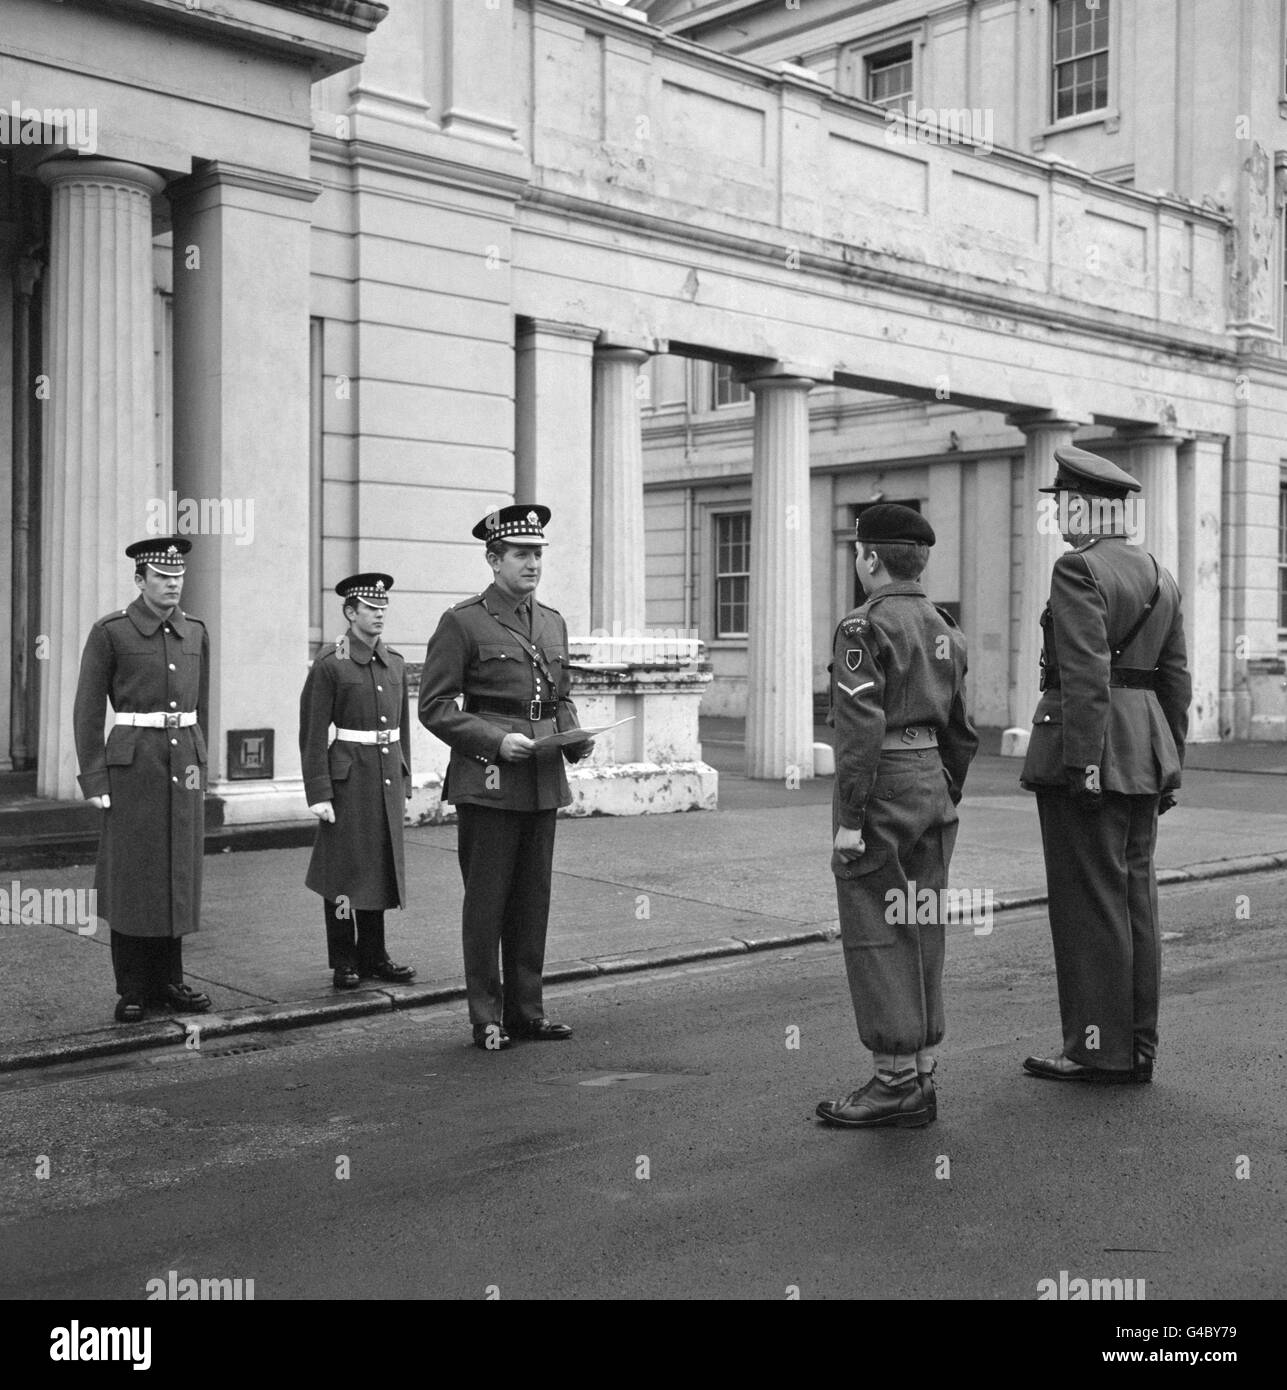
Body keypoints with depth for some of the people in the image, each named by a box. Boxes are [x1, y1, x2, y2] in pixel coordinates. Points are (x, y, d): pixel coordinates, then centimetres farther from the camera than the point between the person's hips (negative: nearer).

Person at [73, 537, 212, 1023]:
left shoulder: (195, 632, 9)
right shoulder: (109, 632, -5)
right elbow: (88, 710, -5)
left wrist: (199, 761, 11)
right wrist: (93, 779, -9)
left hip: (184, 763, 5)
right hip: (133, 763, -4)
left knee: (179, 875, 8)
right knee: (131, 877, 1)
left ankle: (168, 982, 19)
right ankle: (132, 990, 11)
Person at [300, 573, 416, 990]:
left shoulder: (394, 661, 10)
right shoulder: (329, 663, -8)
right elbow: (313, 733, -10)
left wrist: (404, 779, 14)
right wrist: (318, 794, -14)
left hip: (389, 774, 6)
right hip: (349, 777, -6)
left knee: (382, 867, 11)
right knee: (346, 869, 1)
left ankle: (373, 956, 21)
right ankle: (344, 962, 11)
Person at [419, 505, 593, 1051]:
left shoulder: (553, 622, 14)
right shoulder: (462, 622, -6)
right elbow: (435, 706, -7)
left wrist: (575, 737, 3)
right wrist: (495, 740, -17)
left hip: (545, 781, 6)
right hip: (487, 780, -6)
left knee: (533, 899, 11)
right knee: (486, 902, 1)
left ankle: (526, 1010, 21)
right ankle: (487, 1019, 11)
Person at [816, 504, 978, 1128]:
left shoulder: (864, 626, -12)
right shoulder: (944, 629, 13)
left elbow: (860, 729, -19)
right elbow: (960, 731, 16)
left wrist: (849, 818, -18)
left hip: (882, 786, -8)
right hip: (932, 782, 8)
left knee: (876, 936, -2)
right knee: (922, 933, 12)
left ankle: (894, 1081, 2)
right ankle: (921, 1076, 19)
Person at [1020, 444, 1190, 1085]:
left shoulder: (1078, 570, -11)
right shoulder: (1158, 575, 14)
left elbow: (1086, 674, -20)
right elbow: (1175, 678, 15)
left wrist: (1083, 764, -20)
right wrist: (1167, 766, 18)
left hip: (1088, 747, -9)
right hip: (1144, 751, 9)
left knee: (1089, 901, -2)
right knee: (1134, 898, 11)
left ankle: (1099, 1049, 4)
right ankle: (1138, 1049, 17)